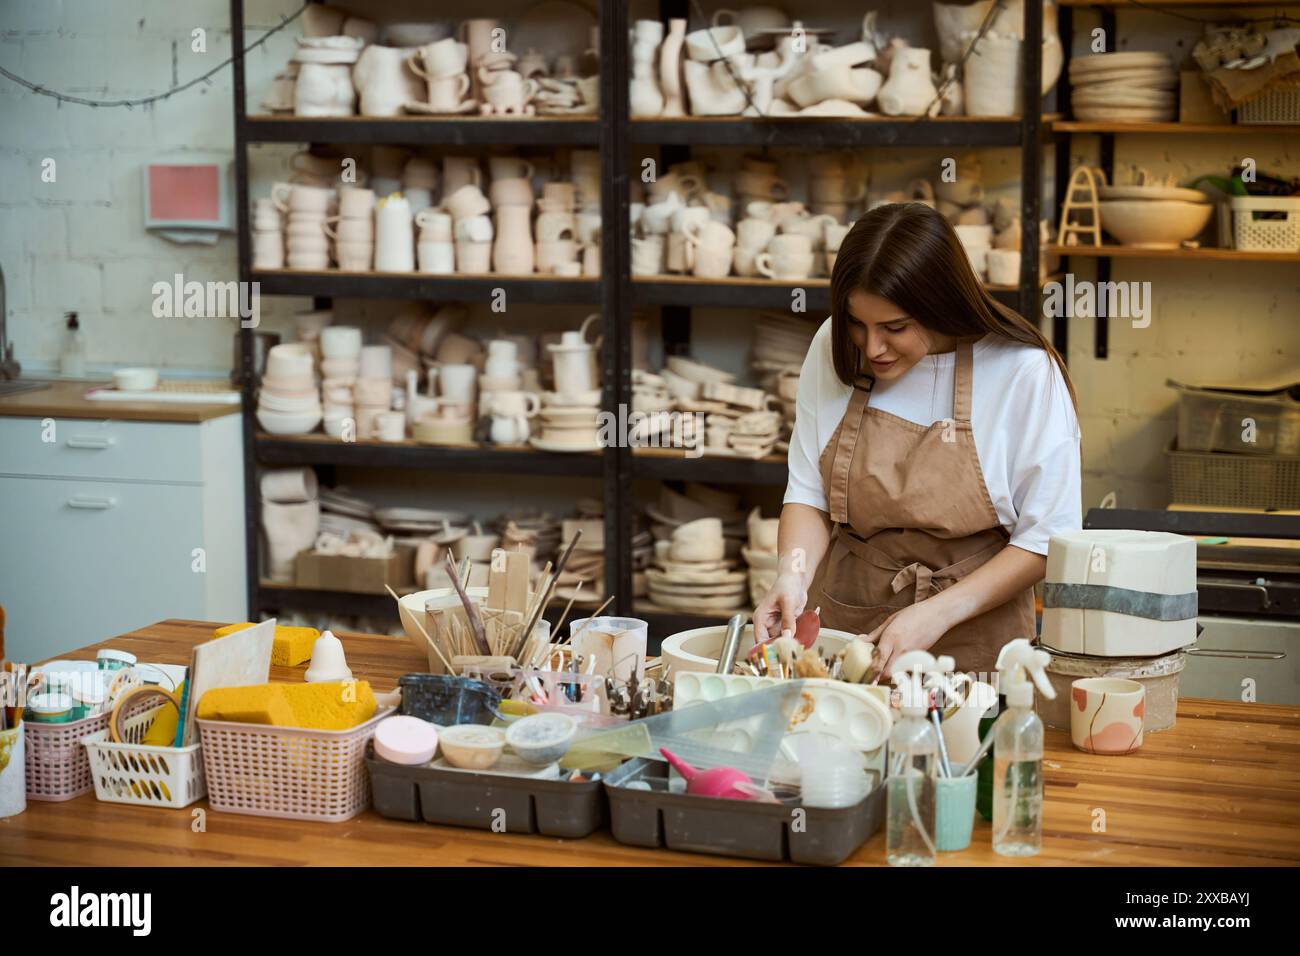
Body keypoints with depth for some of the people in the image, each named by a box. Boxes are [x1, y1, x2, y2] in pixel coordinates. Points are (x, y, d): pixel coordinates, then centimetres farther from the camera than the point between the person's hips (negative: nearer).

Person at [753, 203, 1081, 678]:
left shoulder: (1022, 371, -11)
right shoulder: (833, 348, 0)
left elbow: (1047, 537, -7)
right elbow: (808, 492, 6)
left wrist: (938, 613, -16)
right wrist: (793, 575, -13)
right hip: (840, 623, 3)